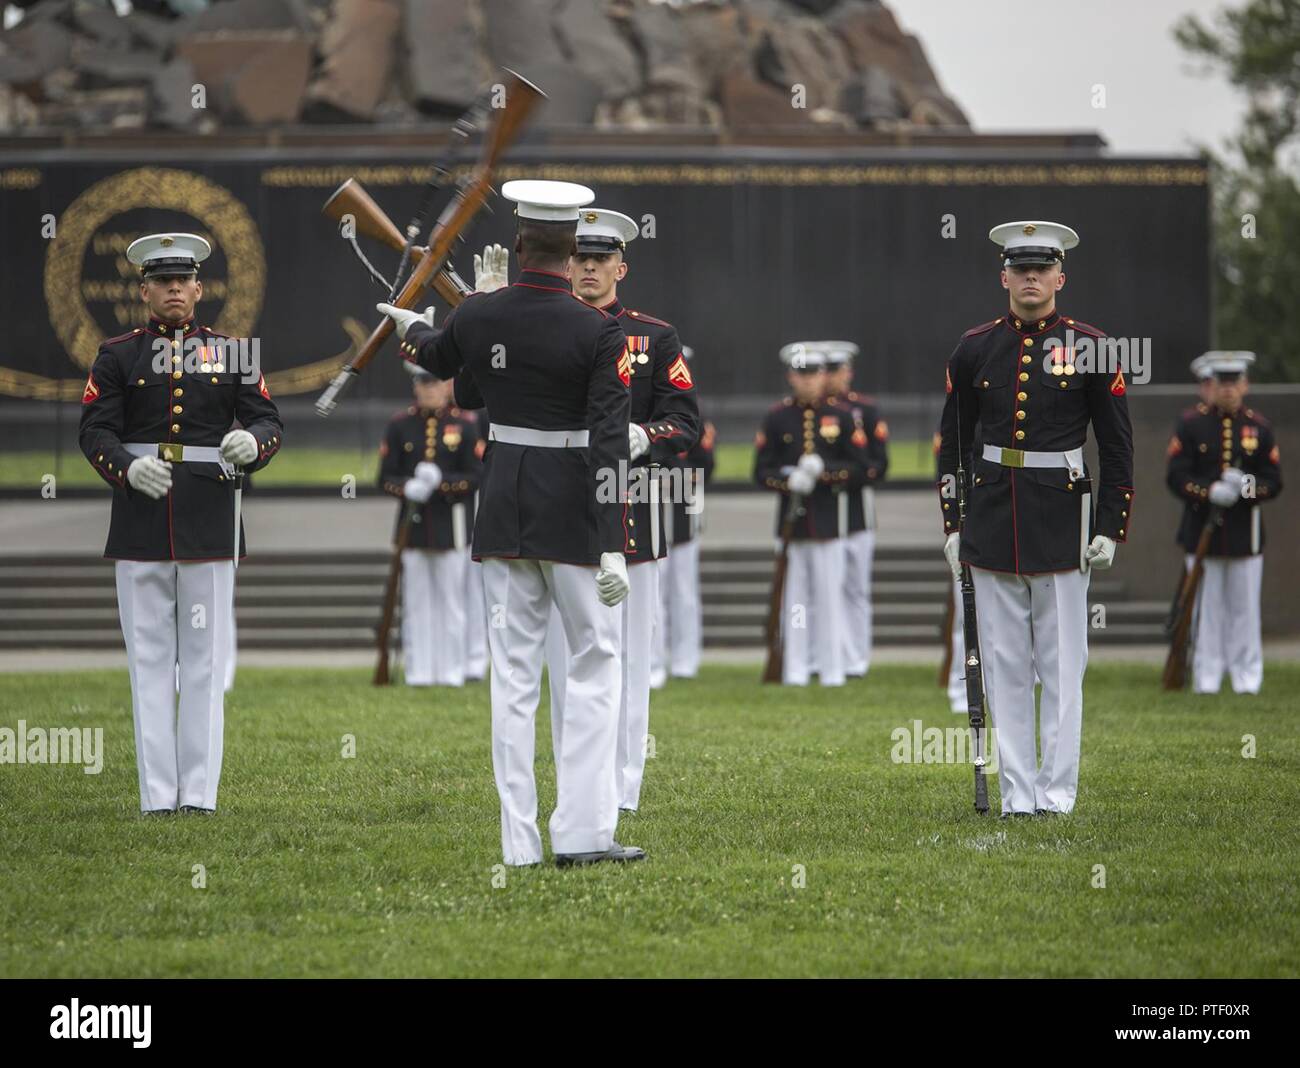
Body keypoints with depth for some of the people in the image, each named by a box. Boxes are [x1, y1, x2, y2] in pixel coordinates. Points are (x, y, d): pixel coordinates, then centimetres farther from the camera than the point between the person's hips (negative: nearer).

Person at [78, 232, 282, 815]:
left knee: (205, 657, 2)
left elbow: (269, 421, 6)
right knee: (149, 657, 2)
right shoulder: (117, 355, 6)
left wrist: (252, 442, -17)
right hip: (140, 520, 0)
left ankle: (200, 791, 5)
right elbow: (95, 430, -1)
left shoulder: (230, 353, 9)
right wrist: (128, 468, -20)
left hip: (209, 524, 1)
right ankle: (158, 794, 4)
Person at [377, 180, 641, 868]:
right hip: (572, 514, -4)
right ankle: (581, 832, -2)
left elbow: (437, 360, 22)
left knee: (512, 672, 7)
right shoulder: (597, 332, -13)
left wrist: (412, 327, 46)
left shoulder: (476, 316, -2)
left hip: (501, 508, 4)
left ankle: (519, 843, 7)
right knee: (594, 663, 6)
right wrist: (613, 546, -16)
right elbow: (609, 442, -17)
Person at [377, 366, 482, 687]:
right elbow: (386, 478, 4)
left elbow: (476, 478, -3)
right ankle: (419, 671, 8)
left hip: (452, 524, -1)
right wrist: (407, 488, -17)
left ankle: (451, 671, 8)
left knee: (452, 598, 3)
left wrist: (441, 481, -19)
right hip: (414, 523, 1)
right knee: (416, 601, 4)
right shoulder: (400, 425, 5)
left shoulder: (465, 424, 0)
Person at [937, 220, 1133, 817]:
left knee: (1062, 664, 1)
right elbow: (952, 443, 12)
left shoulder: (1089, 348, -1)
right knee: (1004, 662, 4)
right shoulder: (974, 350, 5)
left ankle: (1057, 792, 7)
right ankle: (1016, 795, 9)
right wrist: (952, 524, 7)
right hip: (991, 517, 2)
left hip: (1062, 517, -2)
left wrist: (1110, 528, -4)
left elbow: (1117, 444, 1)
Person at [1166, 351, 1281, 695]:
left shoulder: (1259, 426, 6)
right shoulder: (1190, 424, 0)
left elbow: (1274, 482, 4)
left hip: (1246, 533, 1)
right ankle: (1206, 677, 9)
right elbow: (1176, 477, -4)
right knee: (1206, 608, 3)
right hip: (1202, 529, -1)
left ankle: (1247, 678, 10)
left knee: (1244, 606, 4)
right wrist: (1210, 492, -21)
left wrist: (1248, 486, -17)